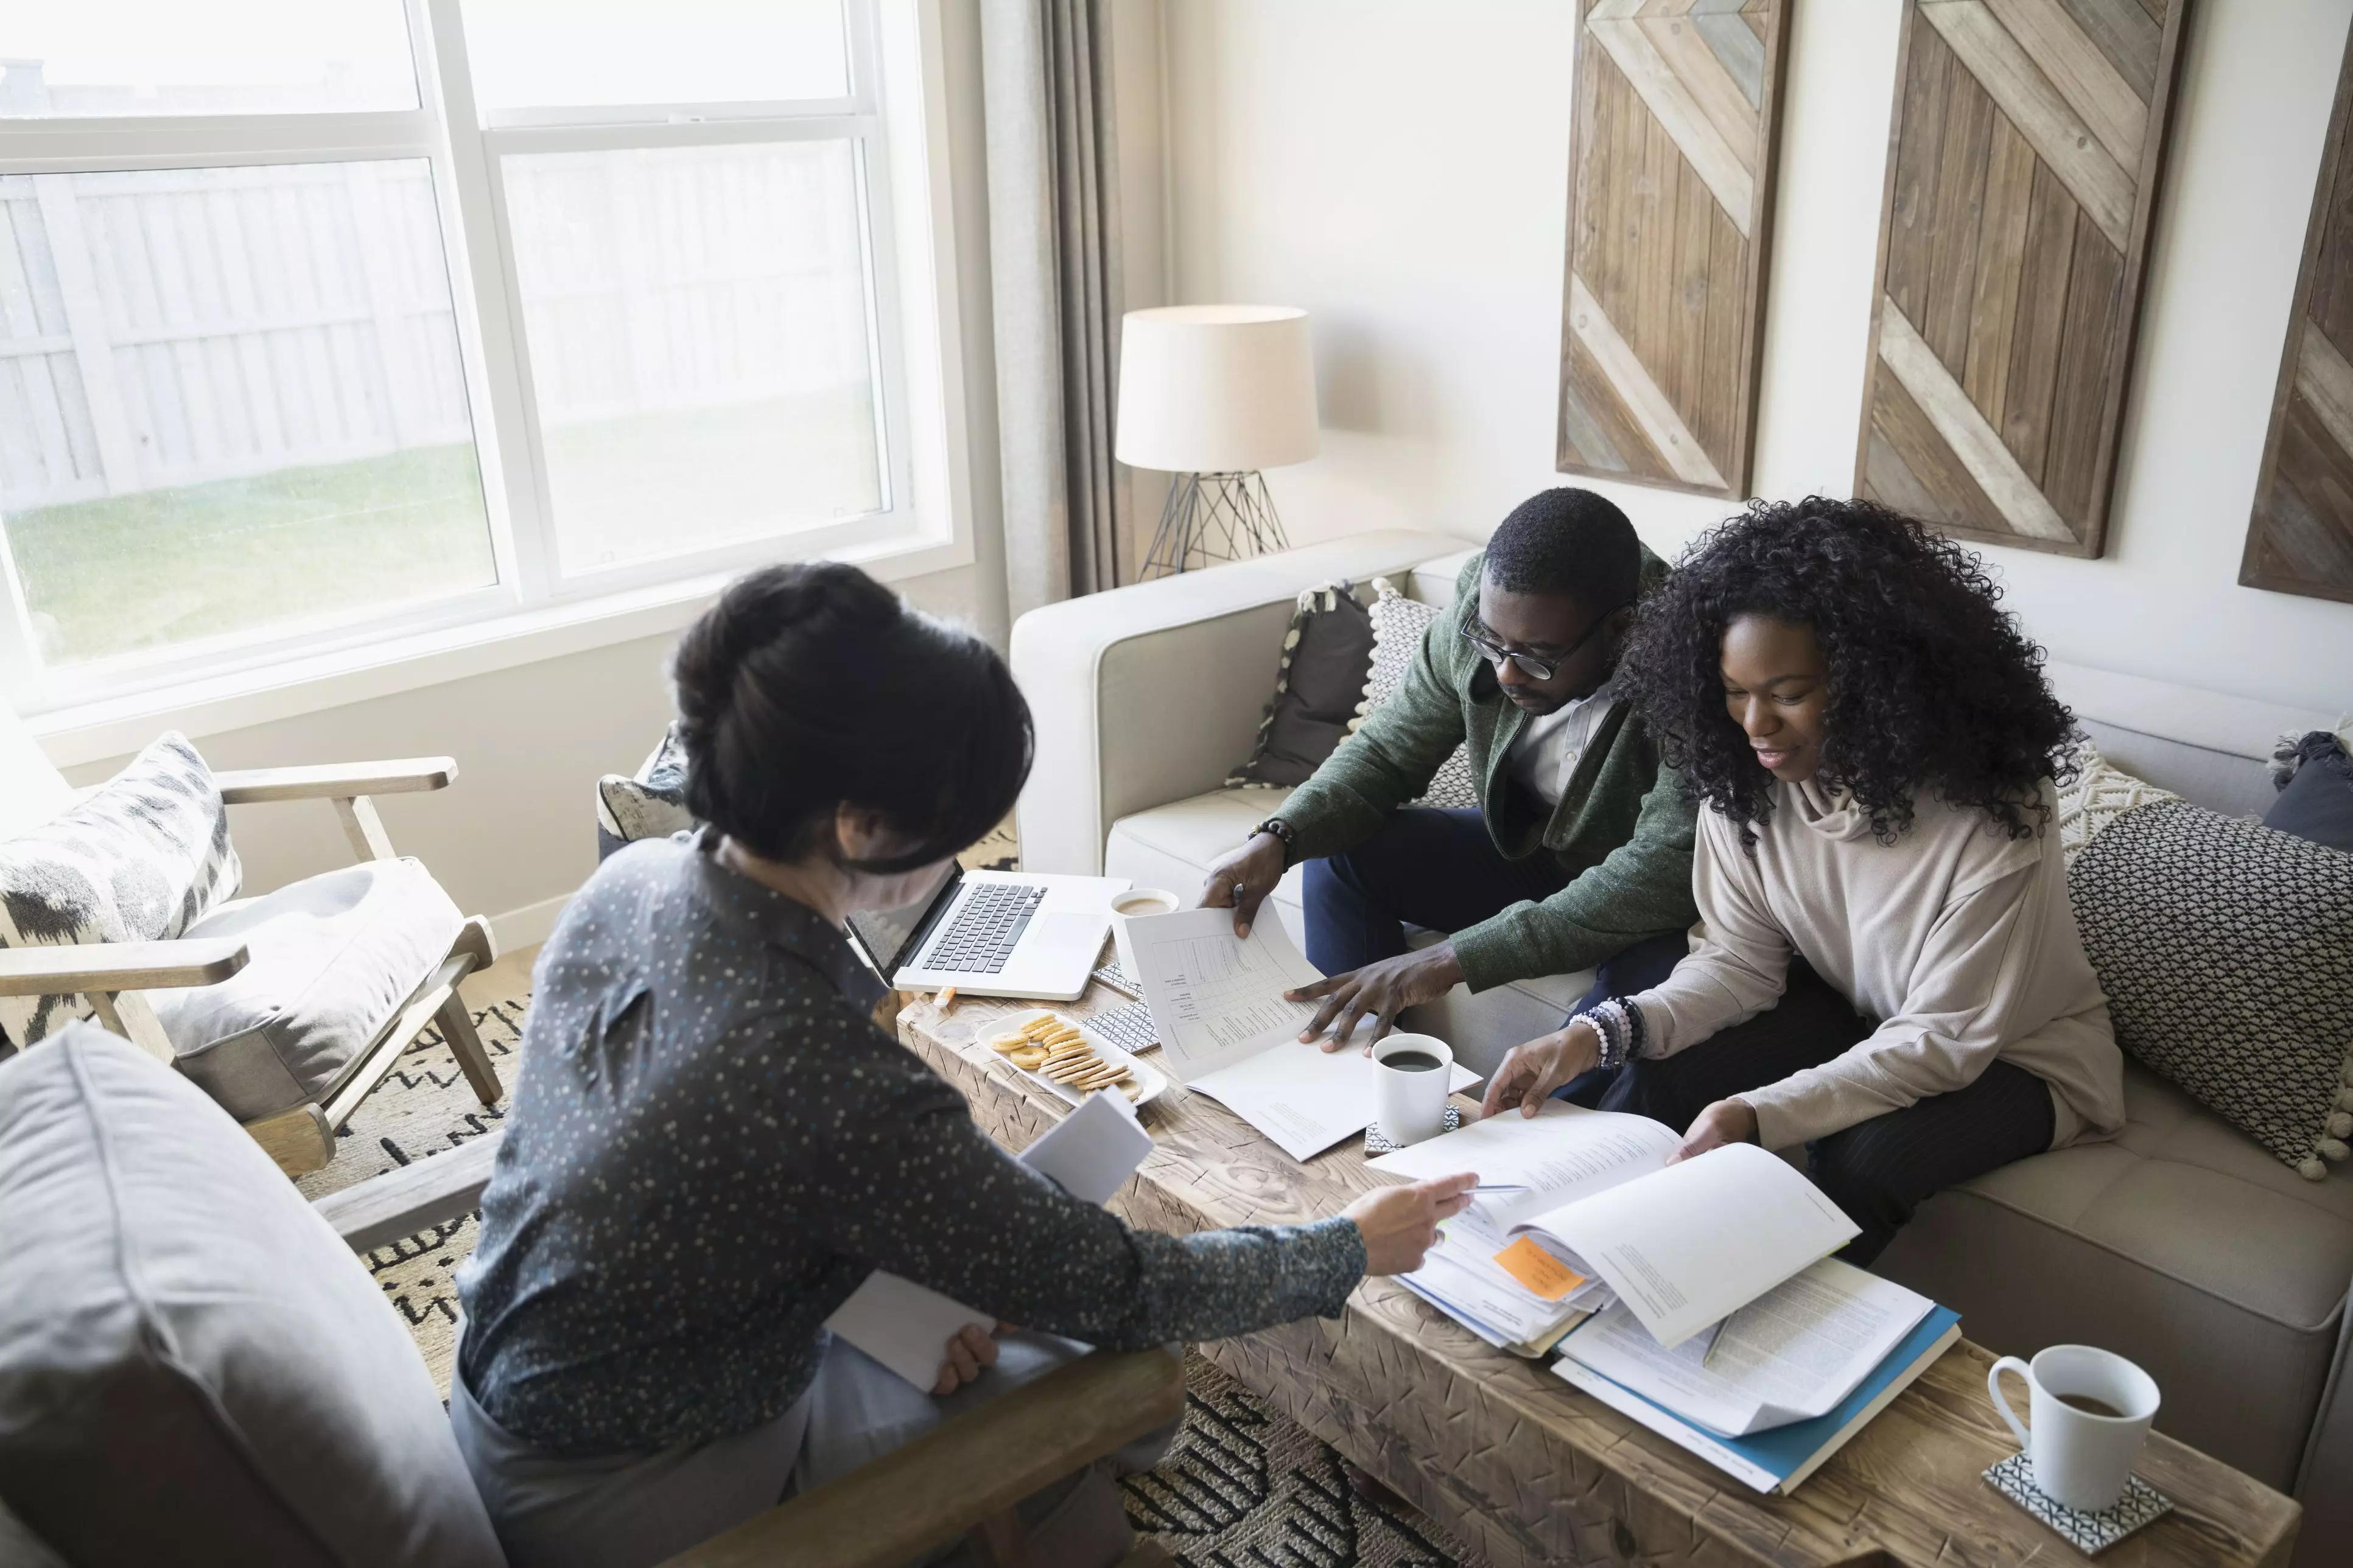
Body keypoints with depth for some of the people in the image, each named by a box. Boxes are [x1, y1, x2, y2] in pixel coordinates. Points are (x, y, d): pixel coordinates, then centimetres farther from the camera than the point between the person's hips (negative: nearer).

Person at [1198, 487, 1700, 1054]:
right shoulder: (1481, 610, -17)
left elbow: (1666, 873, -38)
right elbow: (1385, 752, -5)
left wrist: (1452, 958, -42)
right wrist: (1278, 838, -25)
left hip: (1664, 901, -5)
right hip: (1526, 847, 5)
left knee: (1651, 976, -36)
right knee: (1340, 855, -11)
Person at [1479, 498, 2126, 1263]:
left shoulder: (1992, 817, -31)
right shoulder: (1746, 778, -17)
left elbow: (1943, 1041, -28)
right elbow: (1739, 959, -10)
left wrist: (1760, 1114, -42)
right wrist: (1604, 1033, -29)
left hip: (2013, 1051, -4)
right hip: (1856, 1013, 4)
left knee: (1866, 1156, -31)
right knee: (1664, 1071, -18)